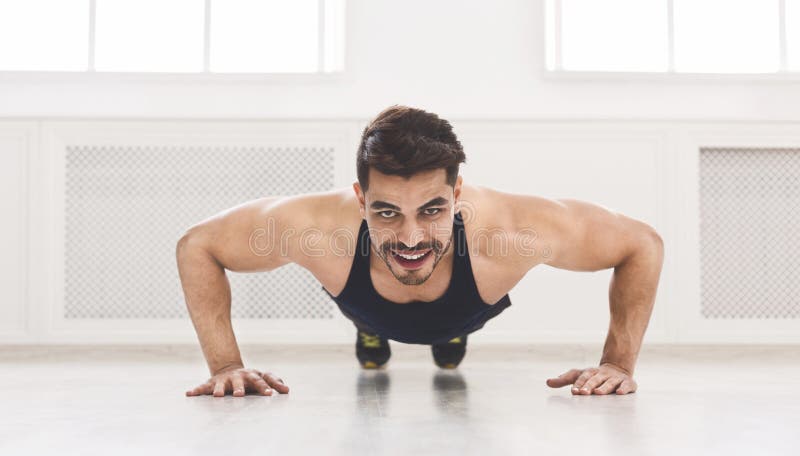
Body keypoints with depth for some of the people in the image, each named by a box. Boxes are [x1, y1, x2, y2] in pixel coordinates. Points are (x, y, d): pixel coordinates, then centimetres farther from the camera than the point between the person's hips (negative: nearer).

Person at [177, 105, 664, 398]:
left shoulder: (509, 230, -50)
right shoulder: (319, 225, -49)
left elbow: (644, 244, -33)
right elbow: (197, 244, -31)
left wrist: (619, 363, -35)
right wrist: (225, 365, -36)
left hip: (468, 308, 1)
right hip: (365, 303, 0)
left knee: (452, 339, 36)